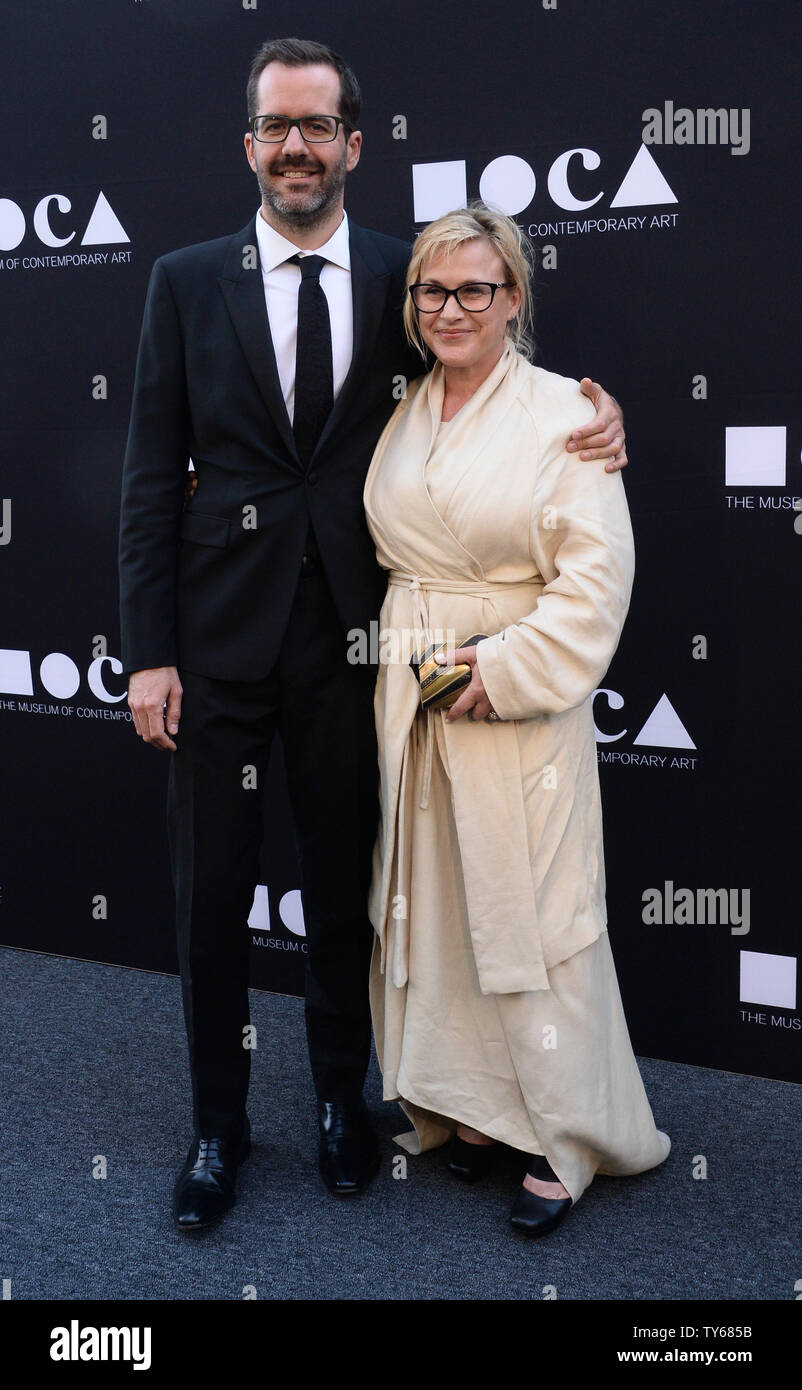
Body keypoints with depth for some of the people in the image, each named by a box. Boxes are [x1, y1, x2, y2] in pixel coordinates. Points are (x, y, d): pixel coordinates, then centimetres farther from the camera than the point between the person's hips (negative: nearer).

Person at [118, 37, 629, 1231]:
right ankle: (219, 1125, 28)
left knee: (343, 886, 14)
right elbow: (152, 480, -1)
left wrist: (592, 398, -9)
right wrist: (149, 652, -6)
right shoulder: (187, 282, 2)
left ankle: (341, 1100, 35)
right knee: (212, 893, 8)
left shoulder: (401, 276, 3)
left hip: (347, 638, 1)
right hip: (220, 635, 0)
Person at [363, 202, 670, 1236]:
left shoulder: (562, 413, -7)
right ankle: (469, 1103, 28)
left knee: (531, 912, -1)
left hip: (519, 699, -5)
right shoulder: (403, 412, 10)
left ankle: (562, 1139, 15)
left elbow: (597, 572, -12)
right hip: (410, 690, 6)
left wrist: (504, 668, -17)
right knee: (433, 903, 11)